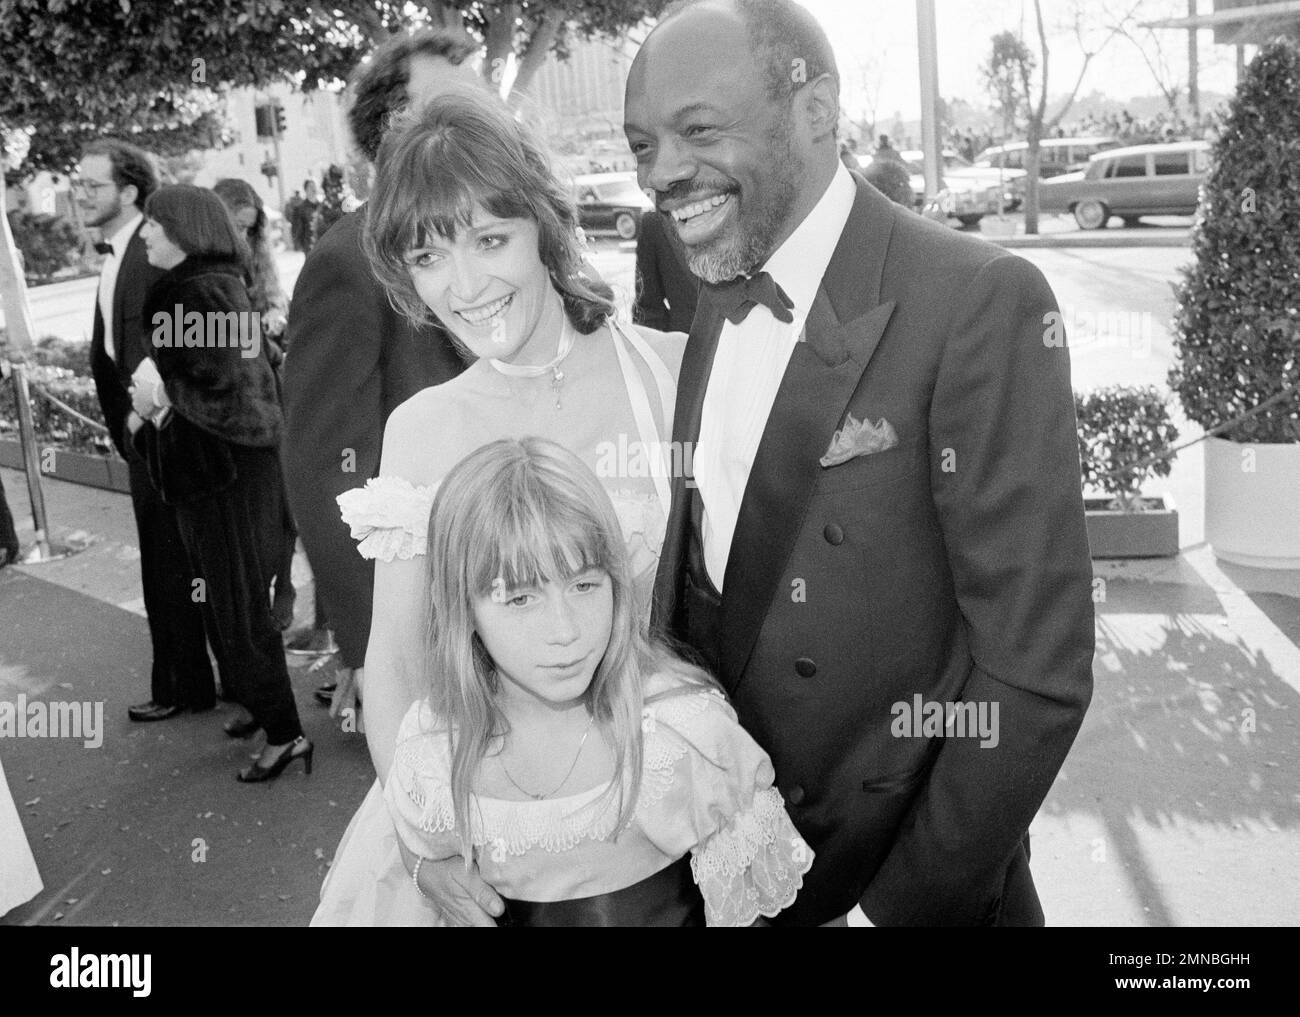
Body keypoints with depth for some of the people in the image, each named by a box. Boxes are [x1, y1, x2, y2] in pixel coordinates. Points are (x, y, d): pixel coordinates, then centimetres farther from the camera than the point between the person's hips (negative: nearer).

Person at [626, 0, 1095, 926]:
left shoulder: (979, 302, -20)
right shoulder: (691, 302, -1)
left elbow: (1036, 674, -20)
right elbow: (698, 588, 3)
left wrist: (909, 899, -16)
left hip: (899, 874, -5)